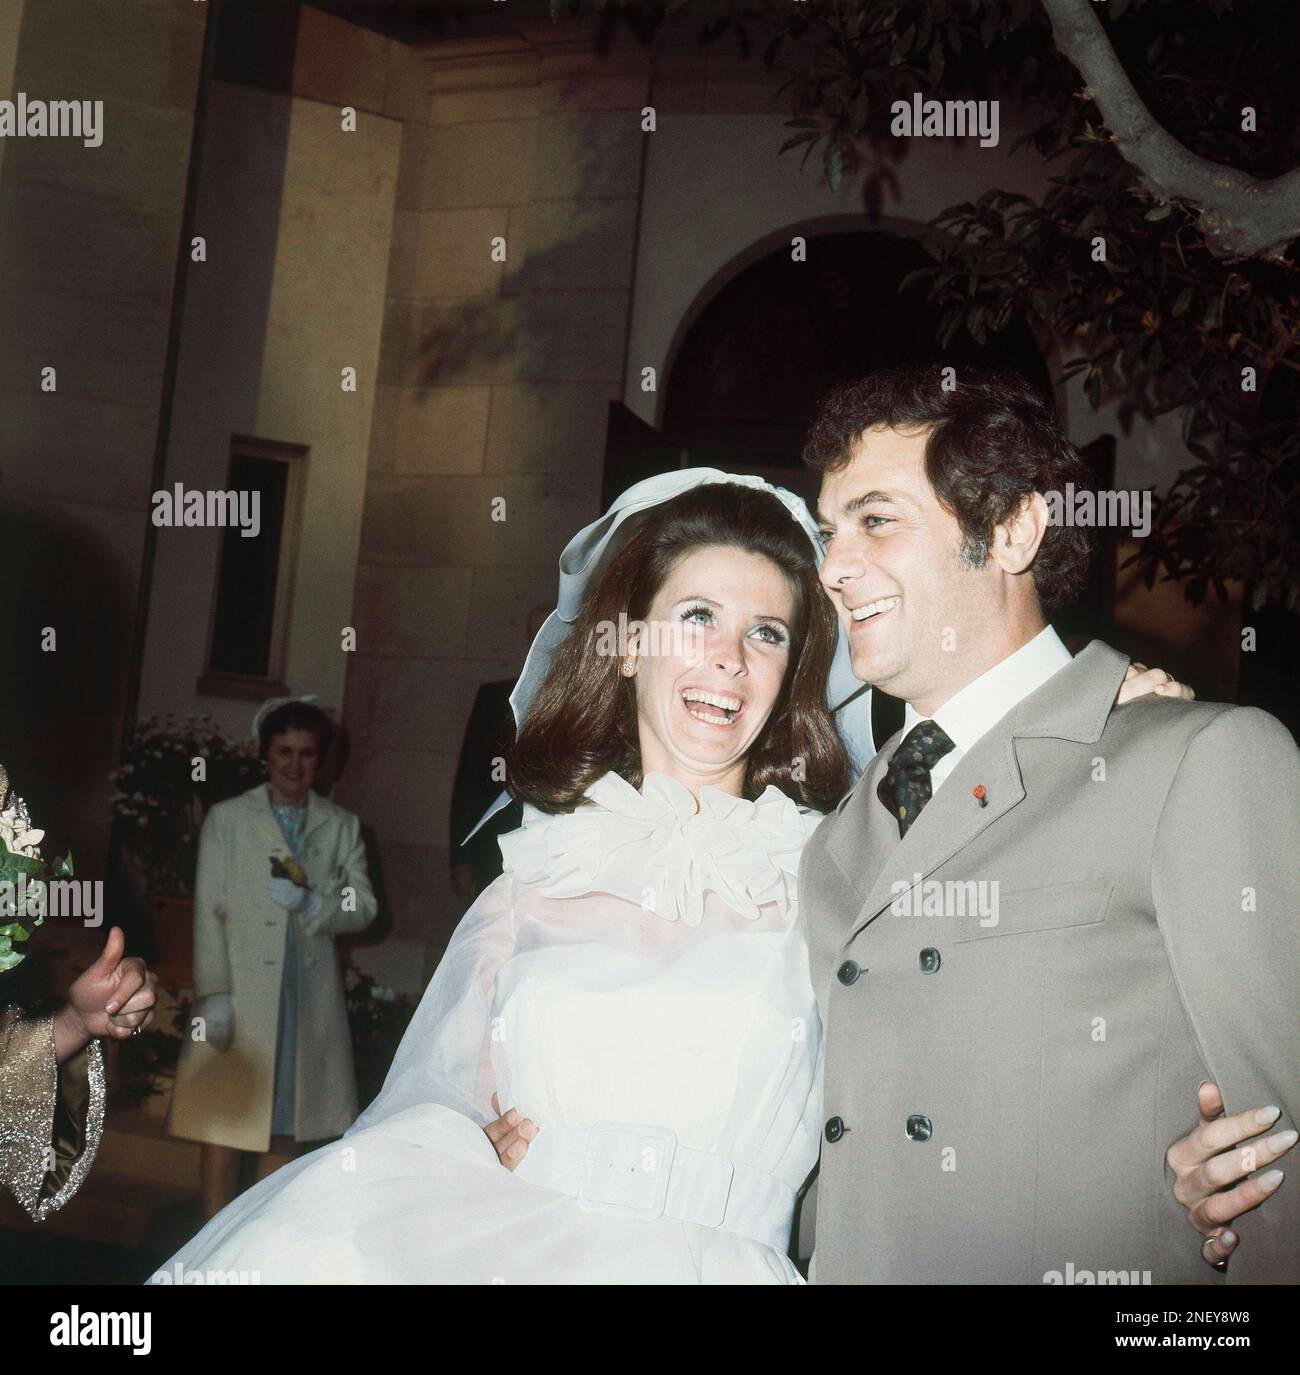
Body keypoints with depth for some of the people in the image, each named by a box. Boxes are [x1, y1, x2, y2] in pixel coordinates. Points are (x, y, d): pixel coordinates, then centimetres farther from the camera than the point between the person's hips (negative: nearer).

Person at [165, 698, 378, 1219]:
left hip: (308, 995, 2)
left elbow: (363, 907, 4)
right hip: (240, 991, -2)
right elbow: (209, 912, -2)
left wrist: (310, 903, -16)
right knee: (224, 1121, 2)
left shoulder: (341, 826, 9)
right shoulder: (227, 819, 3)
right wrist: (213, 994, -10)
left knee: (284, 1123, 9)